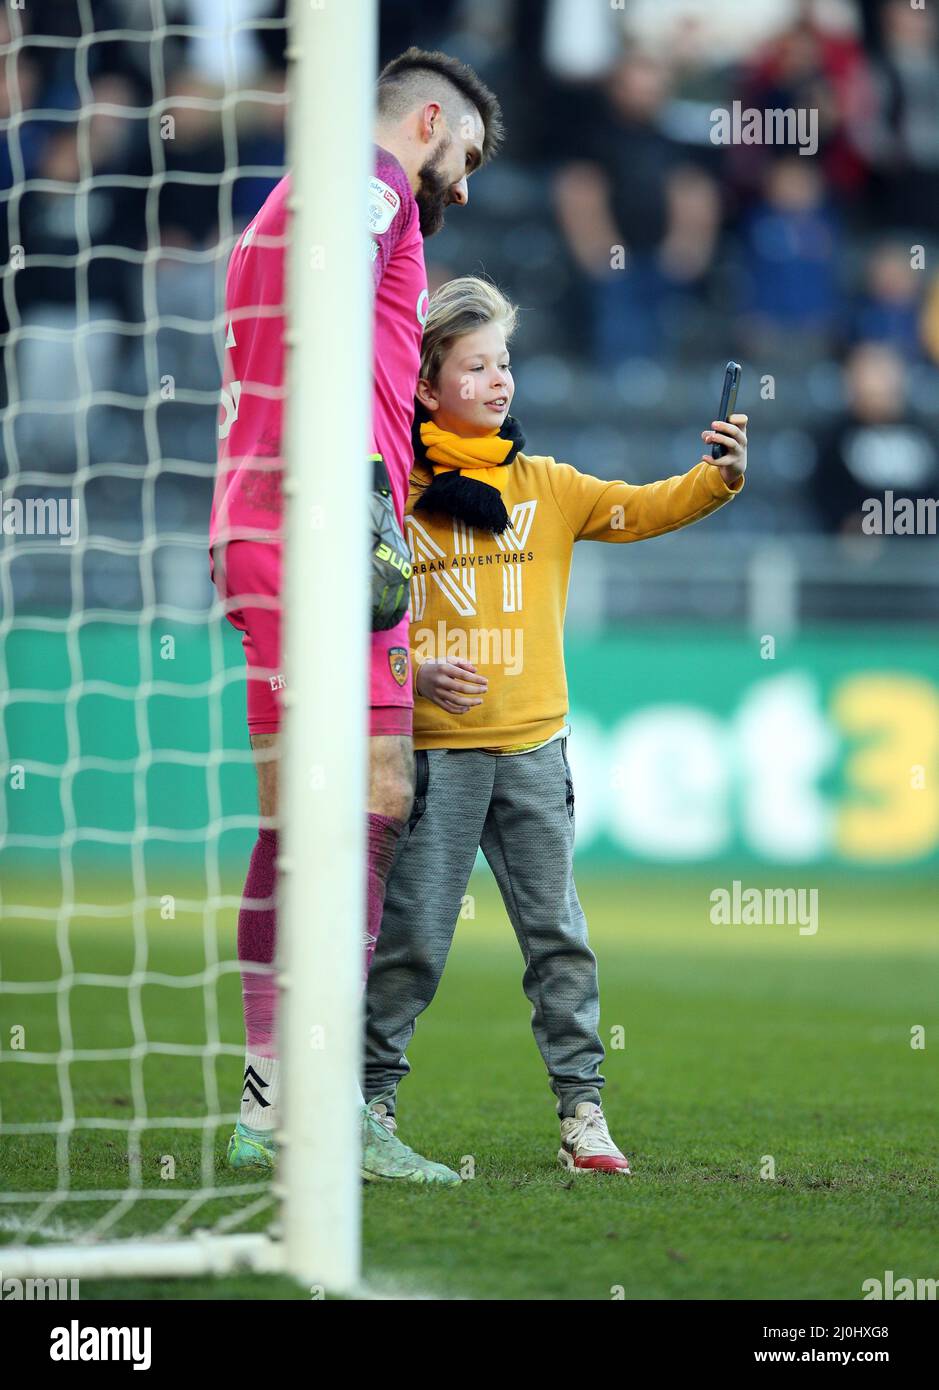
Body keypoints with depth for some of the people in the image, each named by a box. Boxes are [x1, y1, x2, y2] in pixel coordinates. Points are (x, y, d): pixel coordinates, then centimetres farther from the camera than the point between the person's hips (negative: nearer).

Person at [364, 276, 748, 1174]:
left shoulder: (544, 487, 9)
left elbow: (641, 510, 2)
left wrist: (719, 476, -14)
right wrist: (411, 673, -16)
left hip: (531, 745, 3)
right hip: (432, 749, -3)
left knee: (556, 930, 2)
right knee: (411, 934, 1)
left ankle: (581, 1105, 5)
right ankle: (375, 1093, 15)